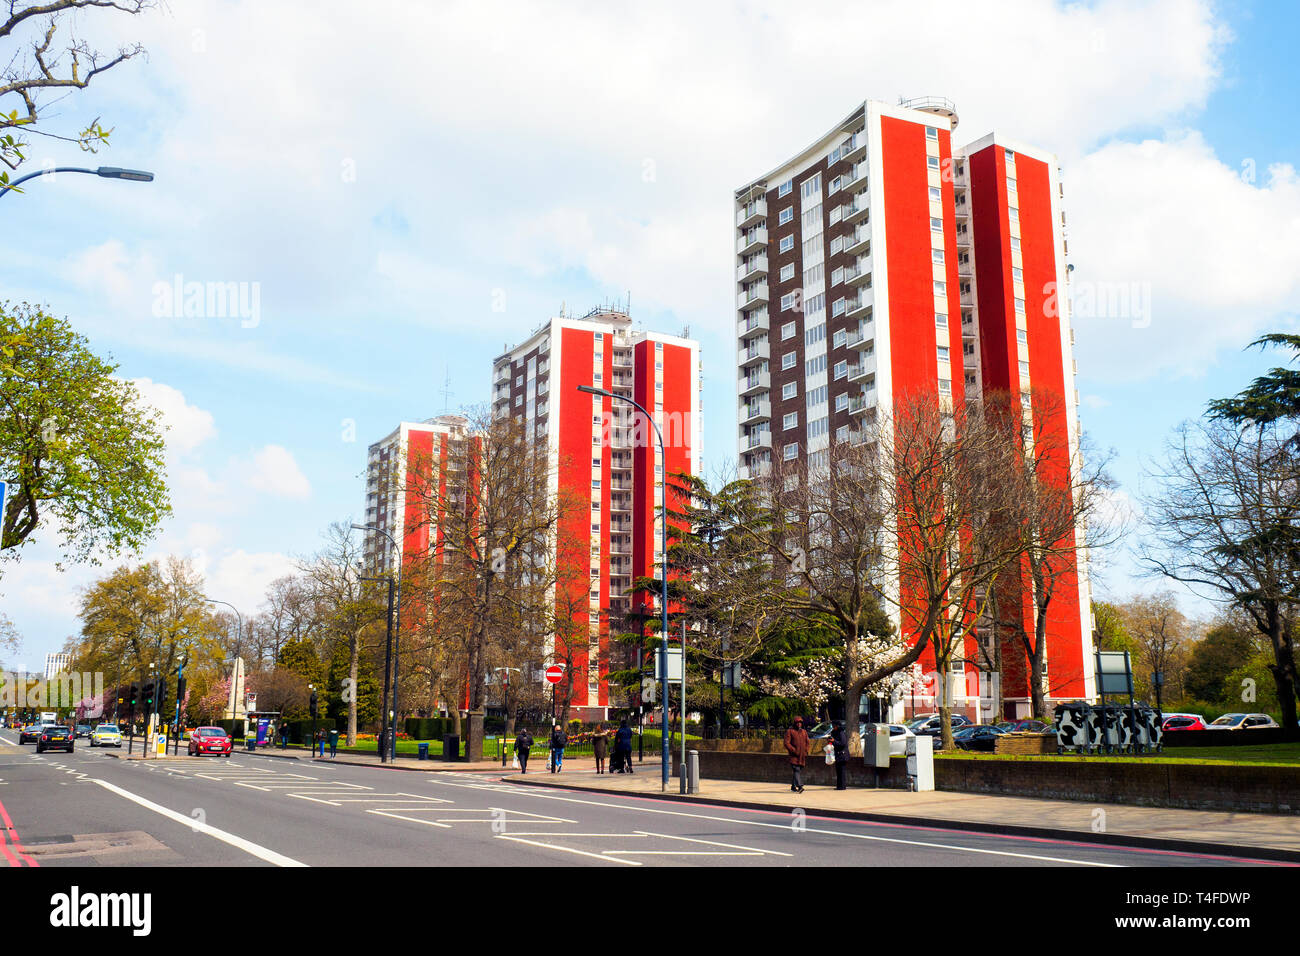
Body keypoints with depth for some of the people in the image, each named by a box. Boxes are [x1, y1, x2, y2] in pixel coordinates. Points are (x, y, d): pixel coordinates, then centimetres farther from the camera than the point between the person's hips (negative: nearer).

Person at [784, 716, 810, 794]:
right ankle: (800, 786, -28)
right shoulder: (790, 731, 0)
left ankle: (793, 787, 18)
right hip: (794, 755, -5)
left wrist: (806, 752, 8)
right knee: (796, 770, -18)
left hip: (802, 755, 6)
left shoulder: (804, 732, 17)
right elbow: (787, 743, -6)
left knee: (800, 771, 7)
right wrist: (794, 751, -15)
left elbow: (807, 743, 22)